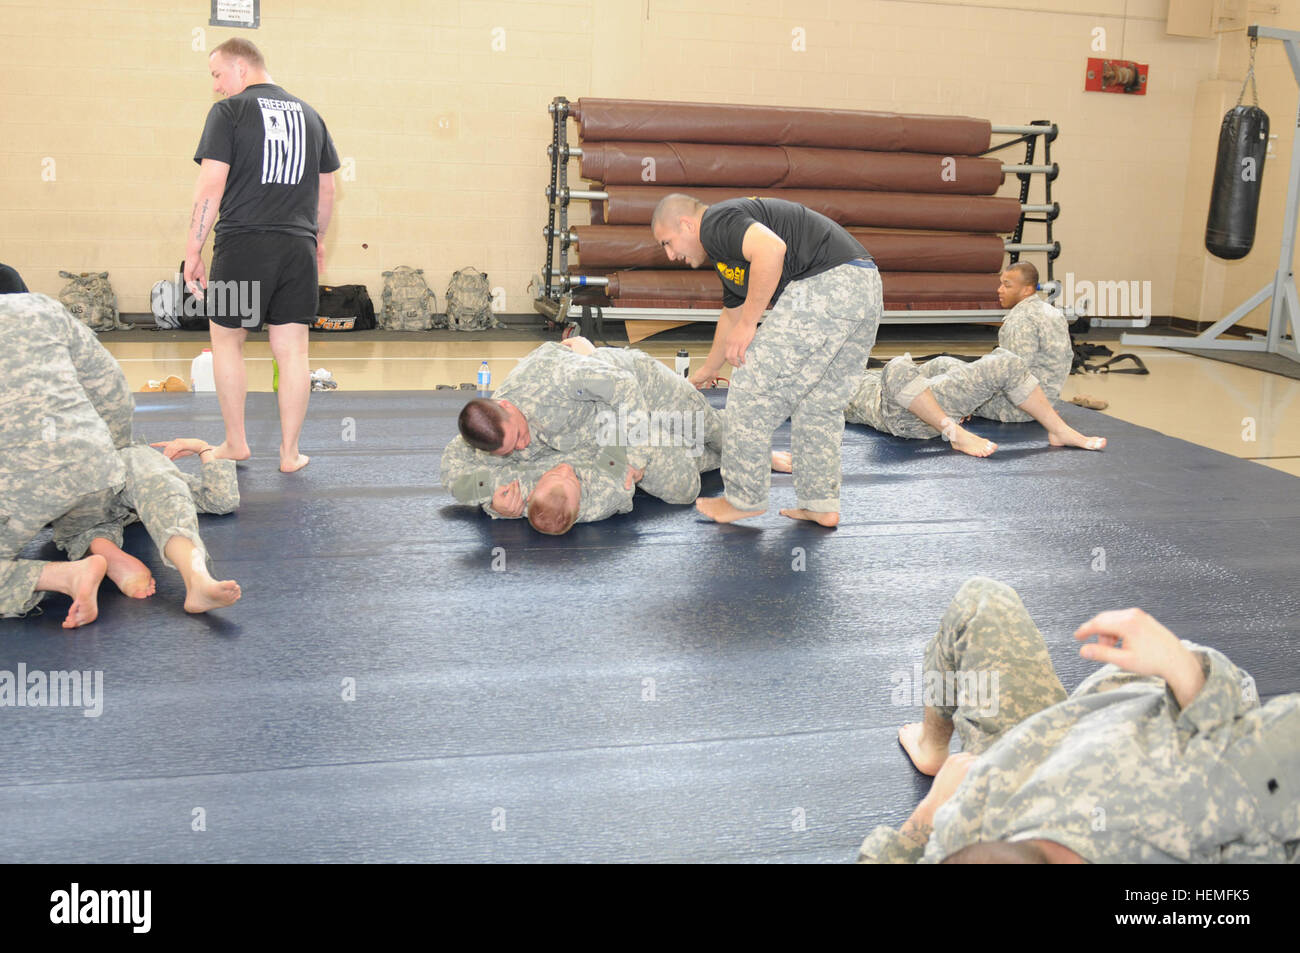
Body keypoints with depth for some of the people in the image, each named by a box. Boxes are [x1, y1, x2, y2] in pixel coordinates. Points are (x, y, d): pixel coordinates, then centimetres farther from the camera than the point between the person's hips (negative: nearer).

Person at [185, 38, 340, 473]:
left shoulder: (229, 111, -2)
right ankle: (289, 453, 10)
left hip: (243, 242, -4)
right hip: (299, 247, 4)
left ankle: (235, 444, 18)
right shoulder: (308, 114, 14)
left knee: (227, 339, 12)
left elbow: (211, 186, -9)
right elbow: (327, 190, 18)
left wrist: (193, 250, -5)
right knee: (292, 350, 5)